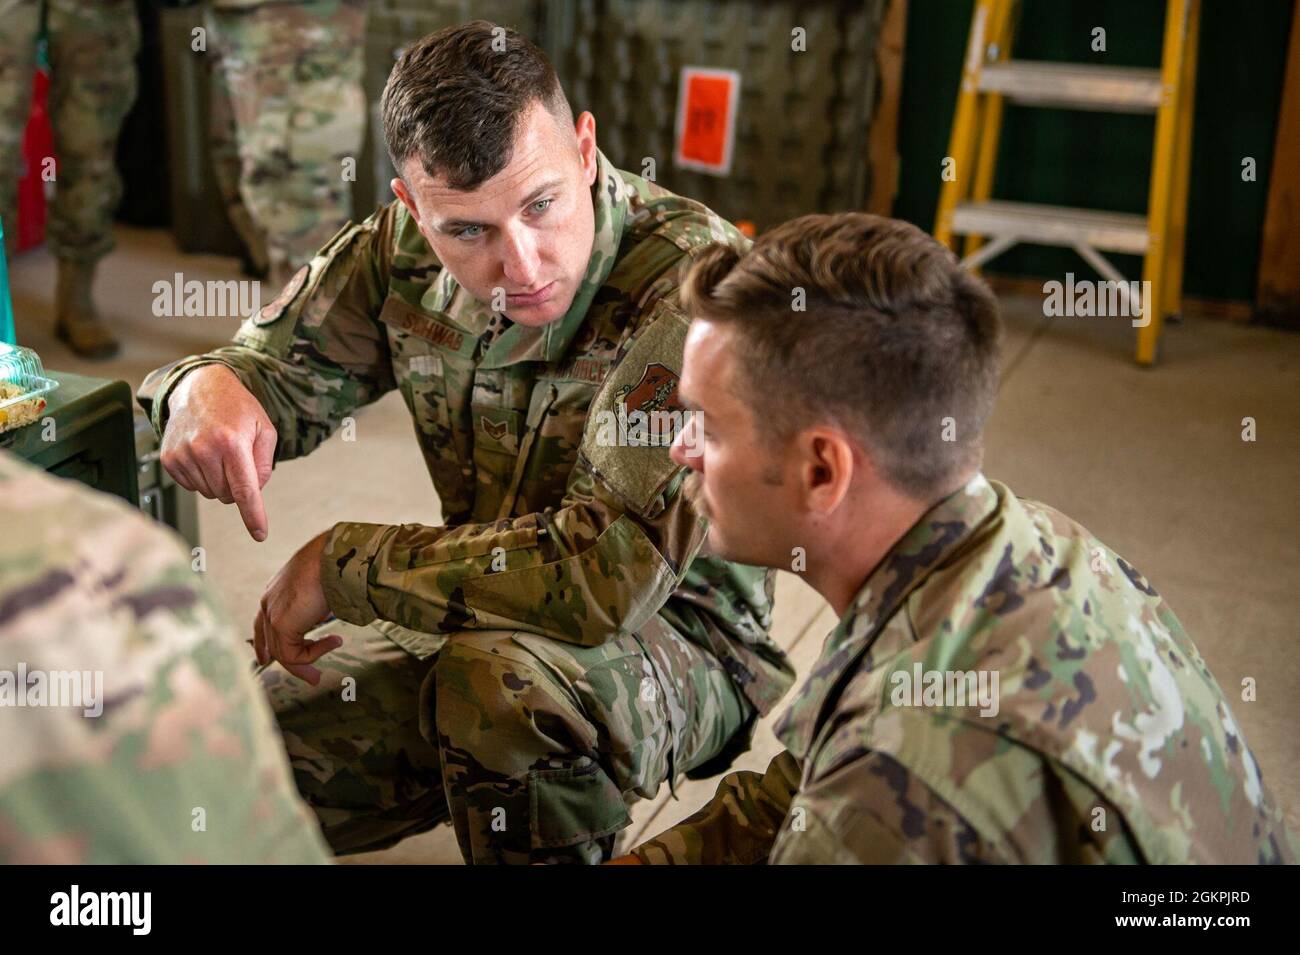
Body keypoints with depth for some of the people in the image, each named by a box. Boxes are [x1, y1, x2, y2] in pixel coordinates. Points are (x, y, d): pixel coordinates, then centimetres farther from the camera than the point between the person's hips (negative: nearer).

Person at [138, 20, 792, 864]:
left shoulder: (691, 281, -28)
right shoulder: (404, 252, -7)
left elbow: (606, 574, -35)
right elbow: (278, 369, 7)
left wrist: (340, 565, -23)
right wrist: (208, 388, -21)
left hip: (680, 635, -6)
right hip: (474, 619, 6)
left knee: (504, 672, -37)